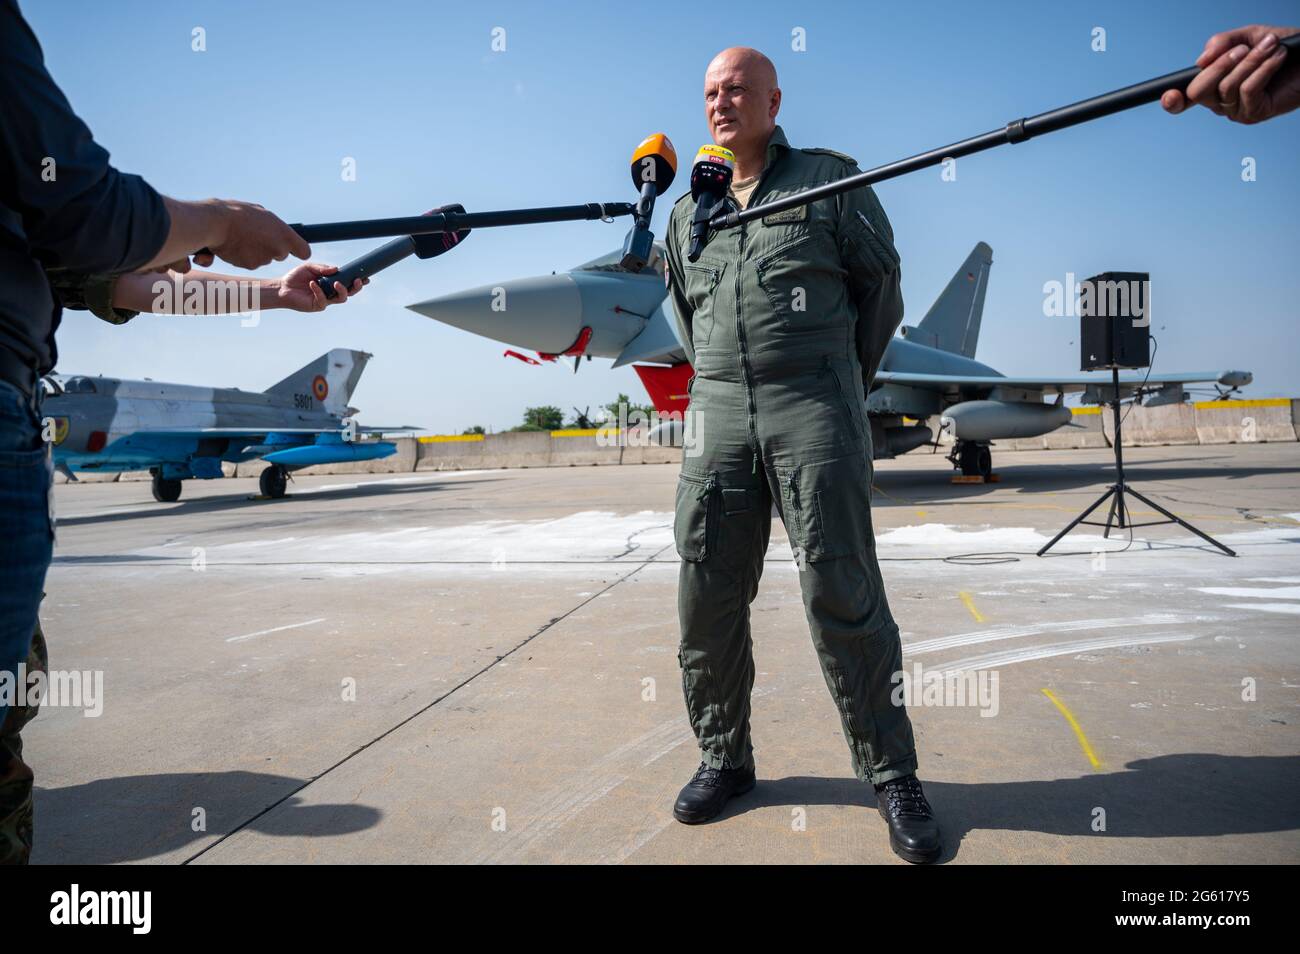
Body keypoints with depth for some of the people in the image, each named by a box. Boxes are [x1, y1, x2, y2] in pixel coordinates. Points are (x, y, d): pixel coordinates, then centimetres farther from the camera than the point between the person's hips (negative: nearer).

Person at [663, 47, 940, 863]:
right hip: (719, 415, 4)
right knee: (708, 597, 3)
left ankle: (893, 776, 7)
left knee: (843, 594, -7)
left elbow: (880, 284, 12)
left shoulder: (830, 179, 7)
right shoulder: (689, 210, 18)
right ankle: (724, 758, 20)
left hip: (815, 413, -4)